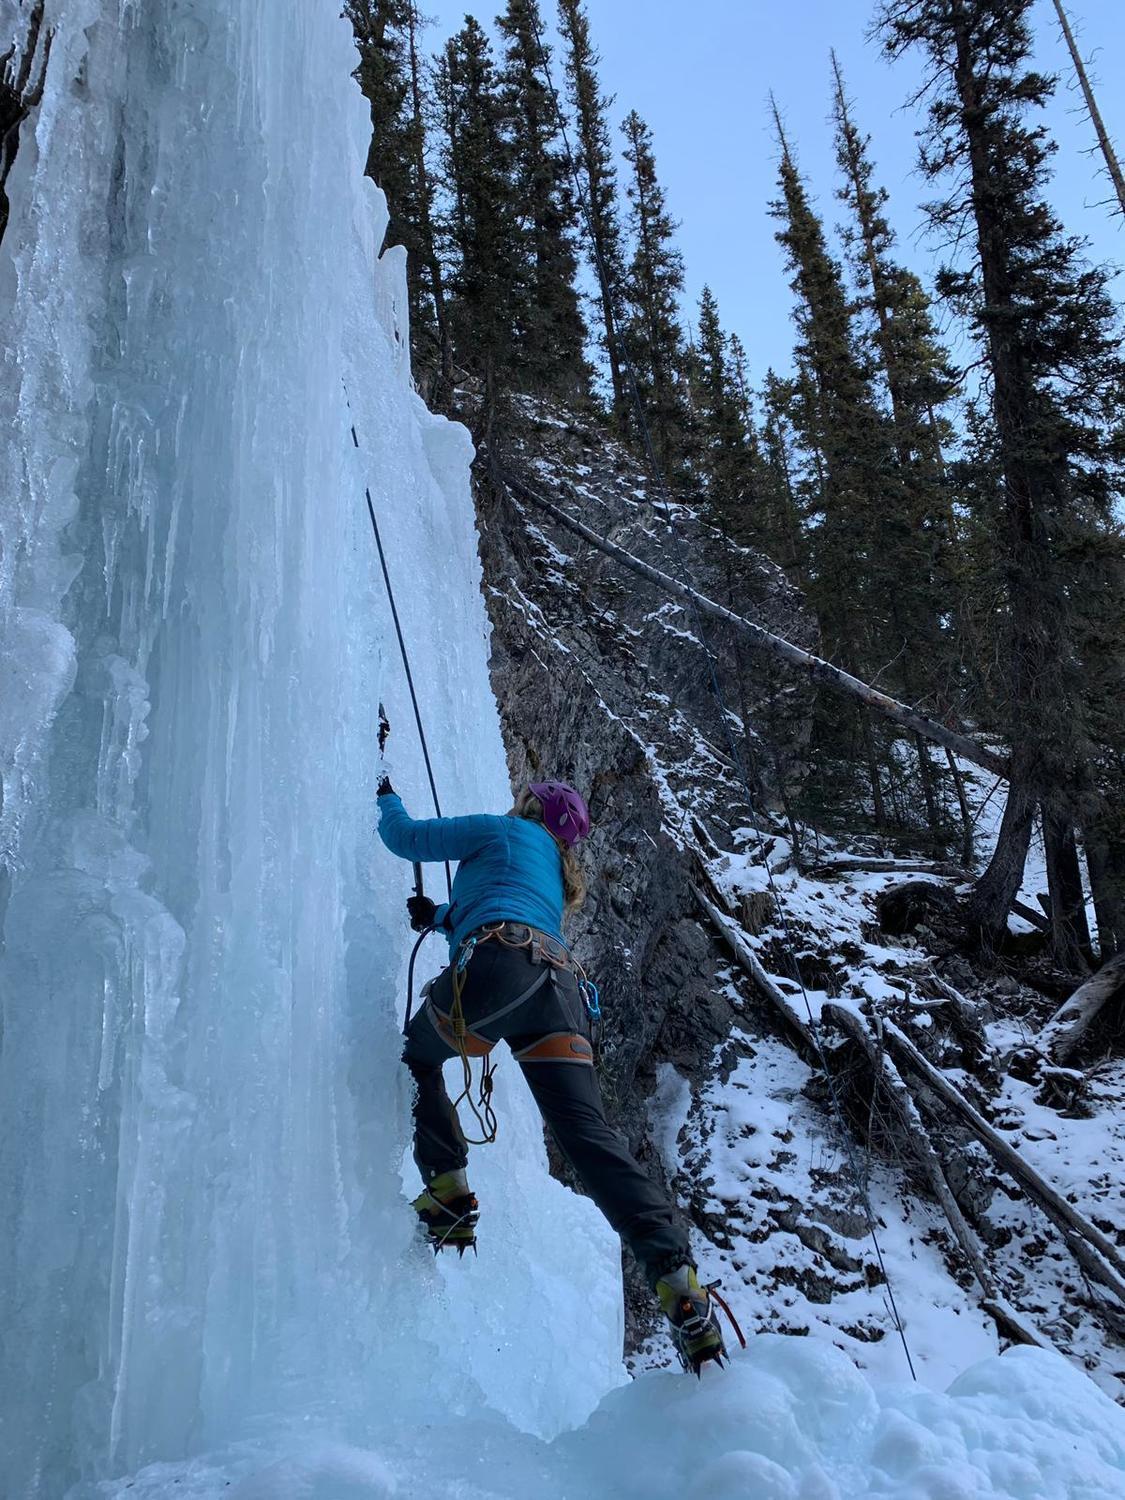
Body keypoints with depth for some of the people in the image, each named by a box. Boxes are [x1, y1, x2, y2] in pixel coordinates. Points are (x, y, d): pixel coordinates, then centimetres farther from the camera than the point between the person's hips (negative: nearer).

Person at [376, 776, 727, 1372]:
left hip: (499, 964, -5)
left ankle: (449, 1194, 8)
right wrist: (441, 916, 46)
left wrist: (388, 799, 43)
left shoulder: (502, 830, 22)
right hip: (563, 988, 6)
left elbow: (406, 837, 24)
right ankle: (680, 1285, -24)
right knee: (588, 1133, -8)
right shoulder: (555, 871, 40)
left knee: (416, 1058, 24)